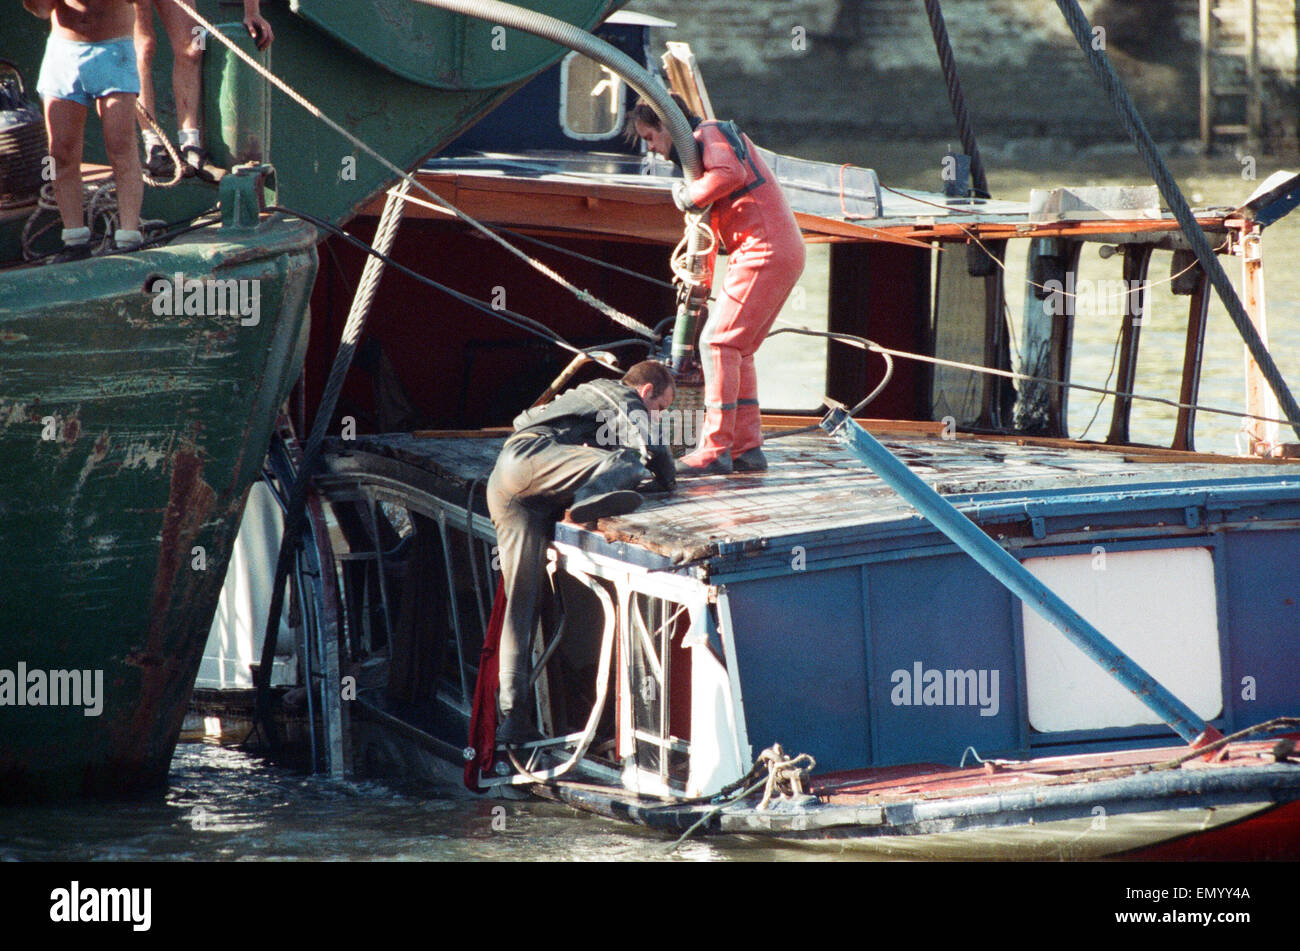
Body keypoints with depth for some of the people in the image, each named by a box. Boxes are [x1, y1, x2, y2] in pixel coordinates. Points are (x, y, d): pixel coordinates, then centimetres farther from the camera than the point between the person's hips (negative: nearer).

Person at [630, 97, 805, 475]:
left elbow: (730, 174, -28)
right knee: (737, 350, 13)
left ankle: (715, 450, -14)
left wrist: (690, 197, -13)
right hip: (784, 250, 10)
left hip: (763, 251, -10)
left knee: (718, 342, -11)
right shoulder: (725, 137, 26)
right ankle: (747, 447, 10)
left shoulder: (710, 134, -5)